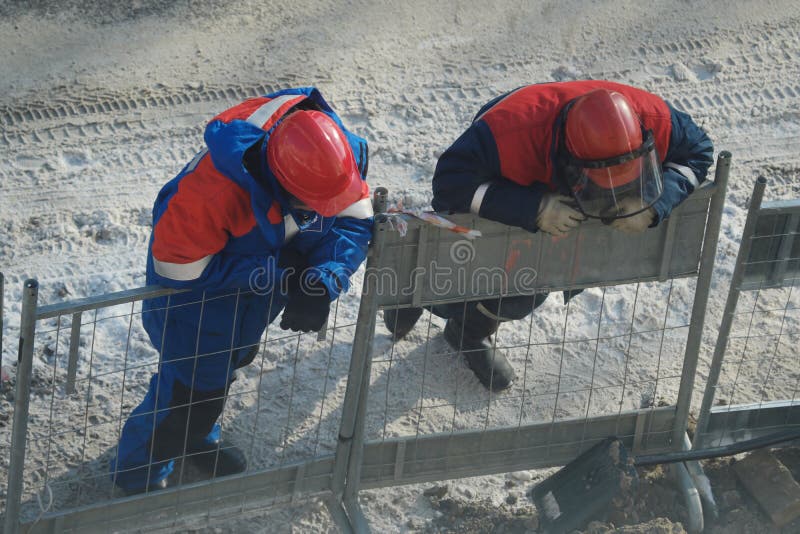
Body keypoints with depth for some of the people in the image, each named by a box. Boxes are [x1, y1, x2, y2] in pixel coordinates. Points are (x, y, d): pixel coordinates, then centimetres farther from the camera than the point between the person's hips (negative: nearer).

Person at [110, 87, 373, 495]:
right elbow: (176, 267, -36)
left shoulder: (335, 152, -28)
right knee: (193, 383, 3)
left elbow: (353, 221, -18)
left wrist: (323, 282, -38)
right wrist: (278, 276, -33)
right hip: (197, 290, -7)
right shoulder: (217, 186, -45)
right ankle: (140, 472, 31)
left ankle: (195, 438, 57)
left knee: (232, 359, 28)